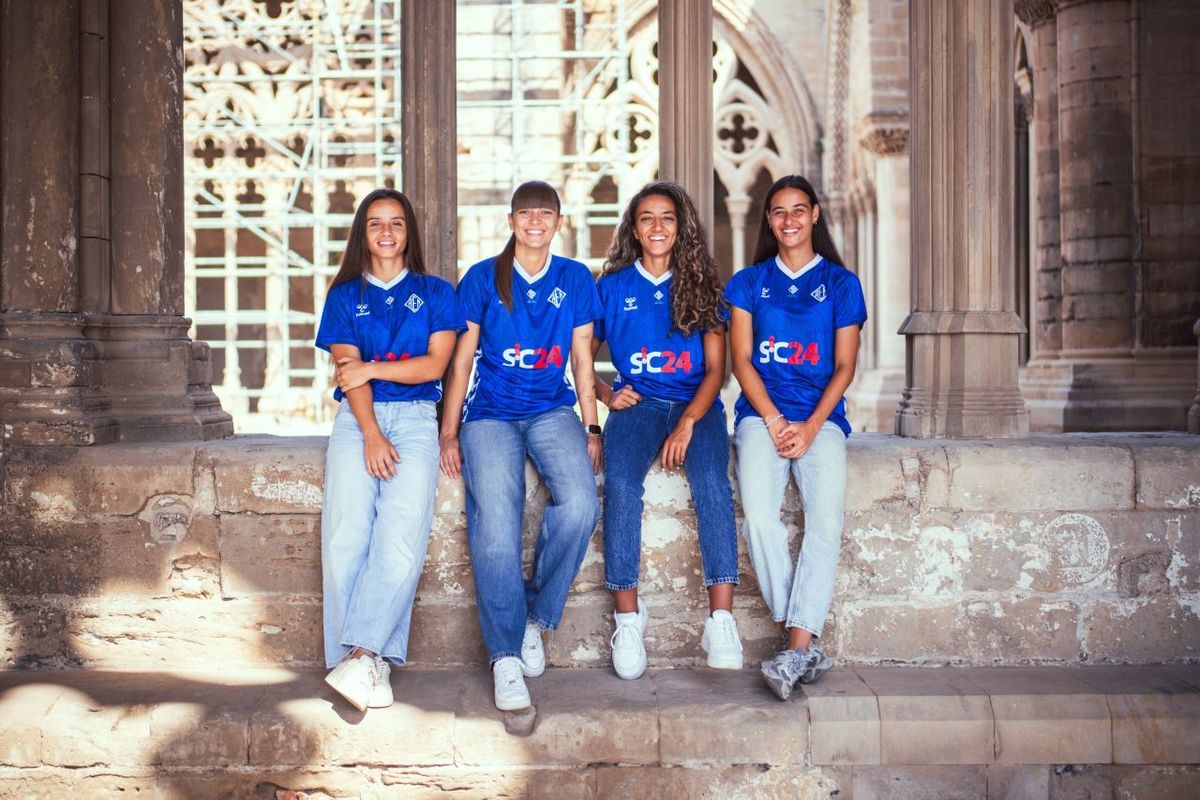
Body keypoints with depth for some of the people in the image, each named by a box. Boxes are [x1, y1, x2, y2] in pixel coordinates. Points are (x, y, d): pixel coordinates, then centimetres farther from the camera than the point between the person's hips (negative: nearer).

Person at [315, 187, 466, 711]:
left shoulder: (435, 293, 16)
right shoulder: (344, 296, 17)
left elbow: (436, 363, 4)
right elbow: (348, 371, 4)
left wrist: (373, 368, -5)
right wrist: (371, 435, -9)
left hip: (415, 419, -1)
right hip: (356, 420, 1)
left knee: (402, 539, -24)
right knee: (346, 539, -20)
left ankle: (359, 654, -27)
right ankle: (369, 665, -18)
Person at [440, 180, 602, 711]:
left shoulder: (576, 280, 11)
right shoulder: (482, 279, 7)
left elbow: (582, 361, 14)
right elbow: (462, 359, 8)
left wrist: (591, 428, 7)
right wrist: (449, 433, 3)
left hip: (552, 410, 1)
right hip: (490, 413, -1)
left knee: (580, 505, -28)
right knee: (496, 522, -26)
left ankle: (536, 616, -7)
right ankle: (505, 655, -18)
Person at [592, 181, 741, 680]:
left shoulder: (700, 284, 11)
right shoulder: (613, 287, 12)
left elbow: (716, 368, 3)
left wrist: (688, 421, -13)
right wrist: (606, 394, -6)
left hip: (695, 403, 0)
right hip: (637, 404, 0)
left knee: (712, 480, -31)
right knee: (620, 482, -31)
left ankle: (721, 617, -34)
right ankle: (627, 615, -25)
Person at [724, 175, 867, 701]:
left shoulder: (841, 283, 13)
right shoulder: (748, 282, 15)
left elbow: (844, 366, 6)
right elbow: (741, 360, 6)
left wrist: (810, 426, -9)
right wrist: (774, 420, -9)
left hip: (820, 417, 0)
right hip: (761, 413, 0)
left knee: (826, 521, -27)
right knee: (759, 517, -27)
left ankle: (796, 649, -29)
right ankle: (807, 646, -20)